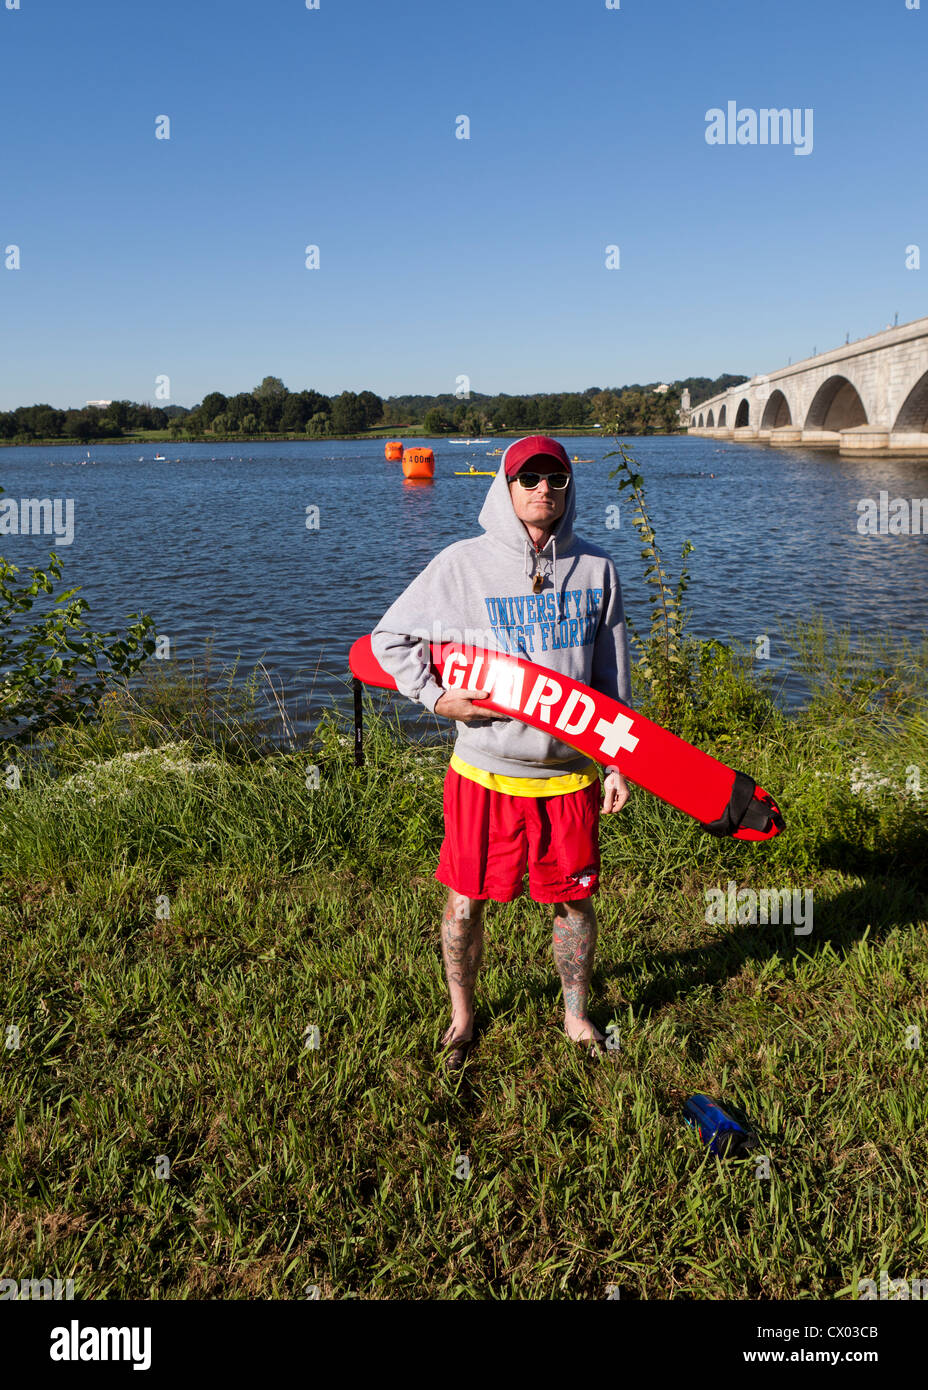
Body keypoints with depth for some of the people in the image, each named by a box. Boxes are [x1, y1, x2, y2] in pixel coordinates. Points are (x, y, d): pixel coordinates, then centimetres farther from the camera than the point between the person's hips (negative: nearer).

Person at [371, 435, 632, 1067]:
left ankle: (576, 1015, 37)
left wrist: (619, 763, 7)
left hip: (569, 773, 2)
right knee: (466, 903, 9)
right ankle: (462, 1017, 35)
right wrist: (438, 697, -11)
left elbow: (613, 680, 8)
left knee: (575, 900, 13)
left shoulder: (596, 569, 3)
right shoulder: (462, 564, -6)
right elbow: (389, 640, 2)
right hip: (485, 771, -1)